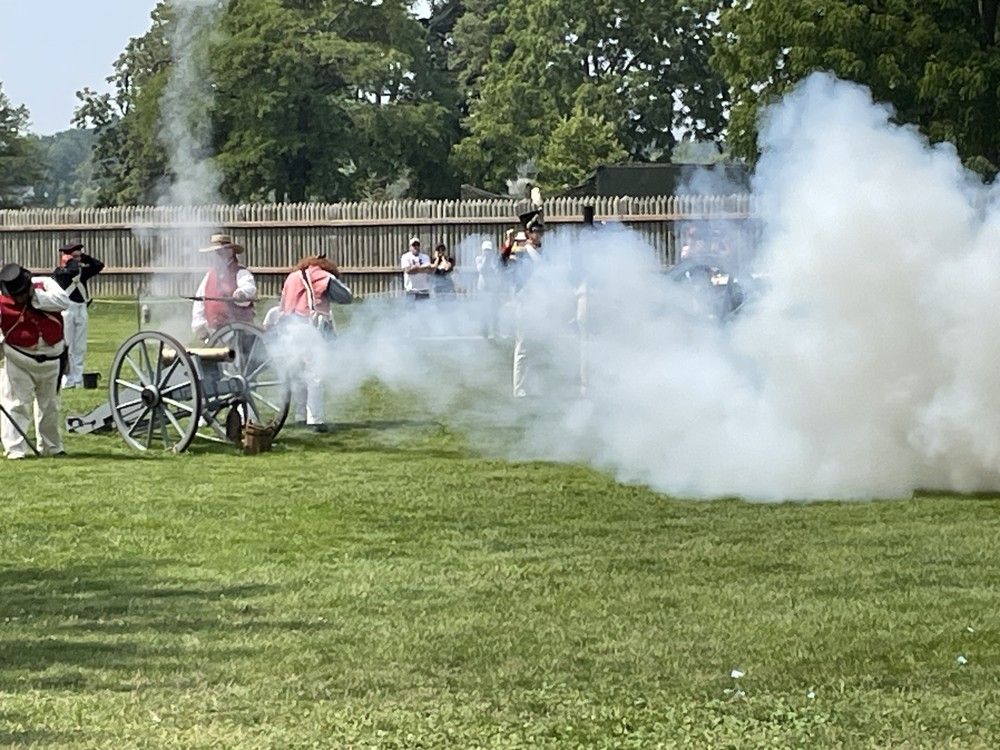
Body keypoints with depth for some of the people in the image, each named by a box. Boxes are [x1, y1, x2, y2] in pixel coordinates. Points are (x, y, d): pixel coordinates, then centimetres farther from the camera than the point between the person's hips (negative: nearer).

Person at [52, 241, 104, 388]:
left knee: (80, 348, 6)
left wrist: (85, 257, 9)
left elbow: (99, 265, 15)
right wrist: (70, 261, -6)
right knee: (66, 346, -6)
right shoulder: (59, 272, -6)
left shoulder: (82, 271, 13)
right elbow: (73, 271, -24)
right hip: (66, 309, -6)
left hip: (81, 310, 6)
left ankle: (77, 379, 10)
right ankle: (66, 380, -4)